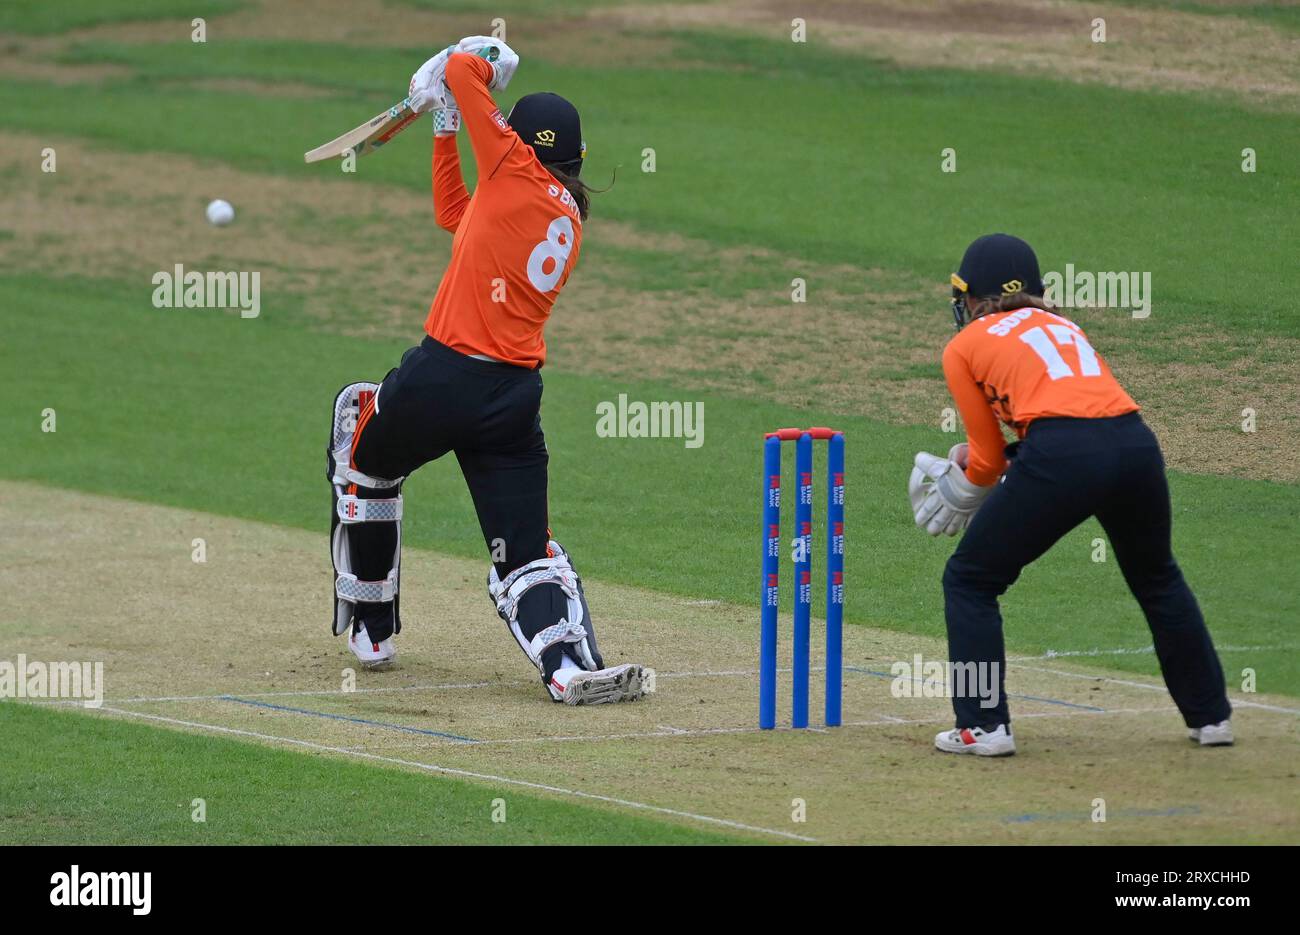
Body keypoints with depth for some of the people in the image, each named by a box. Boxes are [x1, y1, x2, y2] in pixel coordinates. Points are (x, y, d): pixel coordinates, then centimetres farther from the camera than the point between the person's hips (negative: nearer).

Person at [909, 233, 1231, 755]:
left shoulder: (964, 347, 17)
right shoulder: (1064, 327, 31)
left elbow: (989, 461, 18)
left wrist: (961, 492, 39)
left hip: (1061, 457, -5)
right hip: (1136, 444, 5)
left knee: (970, 581, 12)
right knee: (1157, 578, 29)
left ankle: (983, 726, 5)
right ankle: (1210, 715, 33)